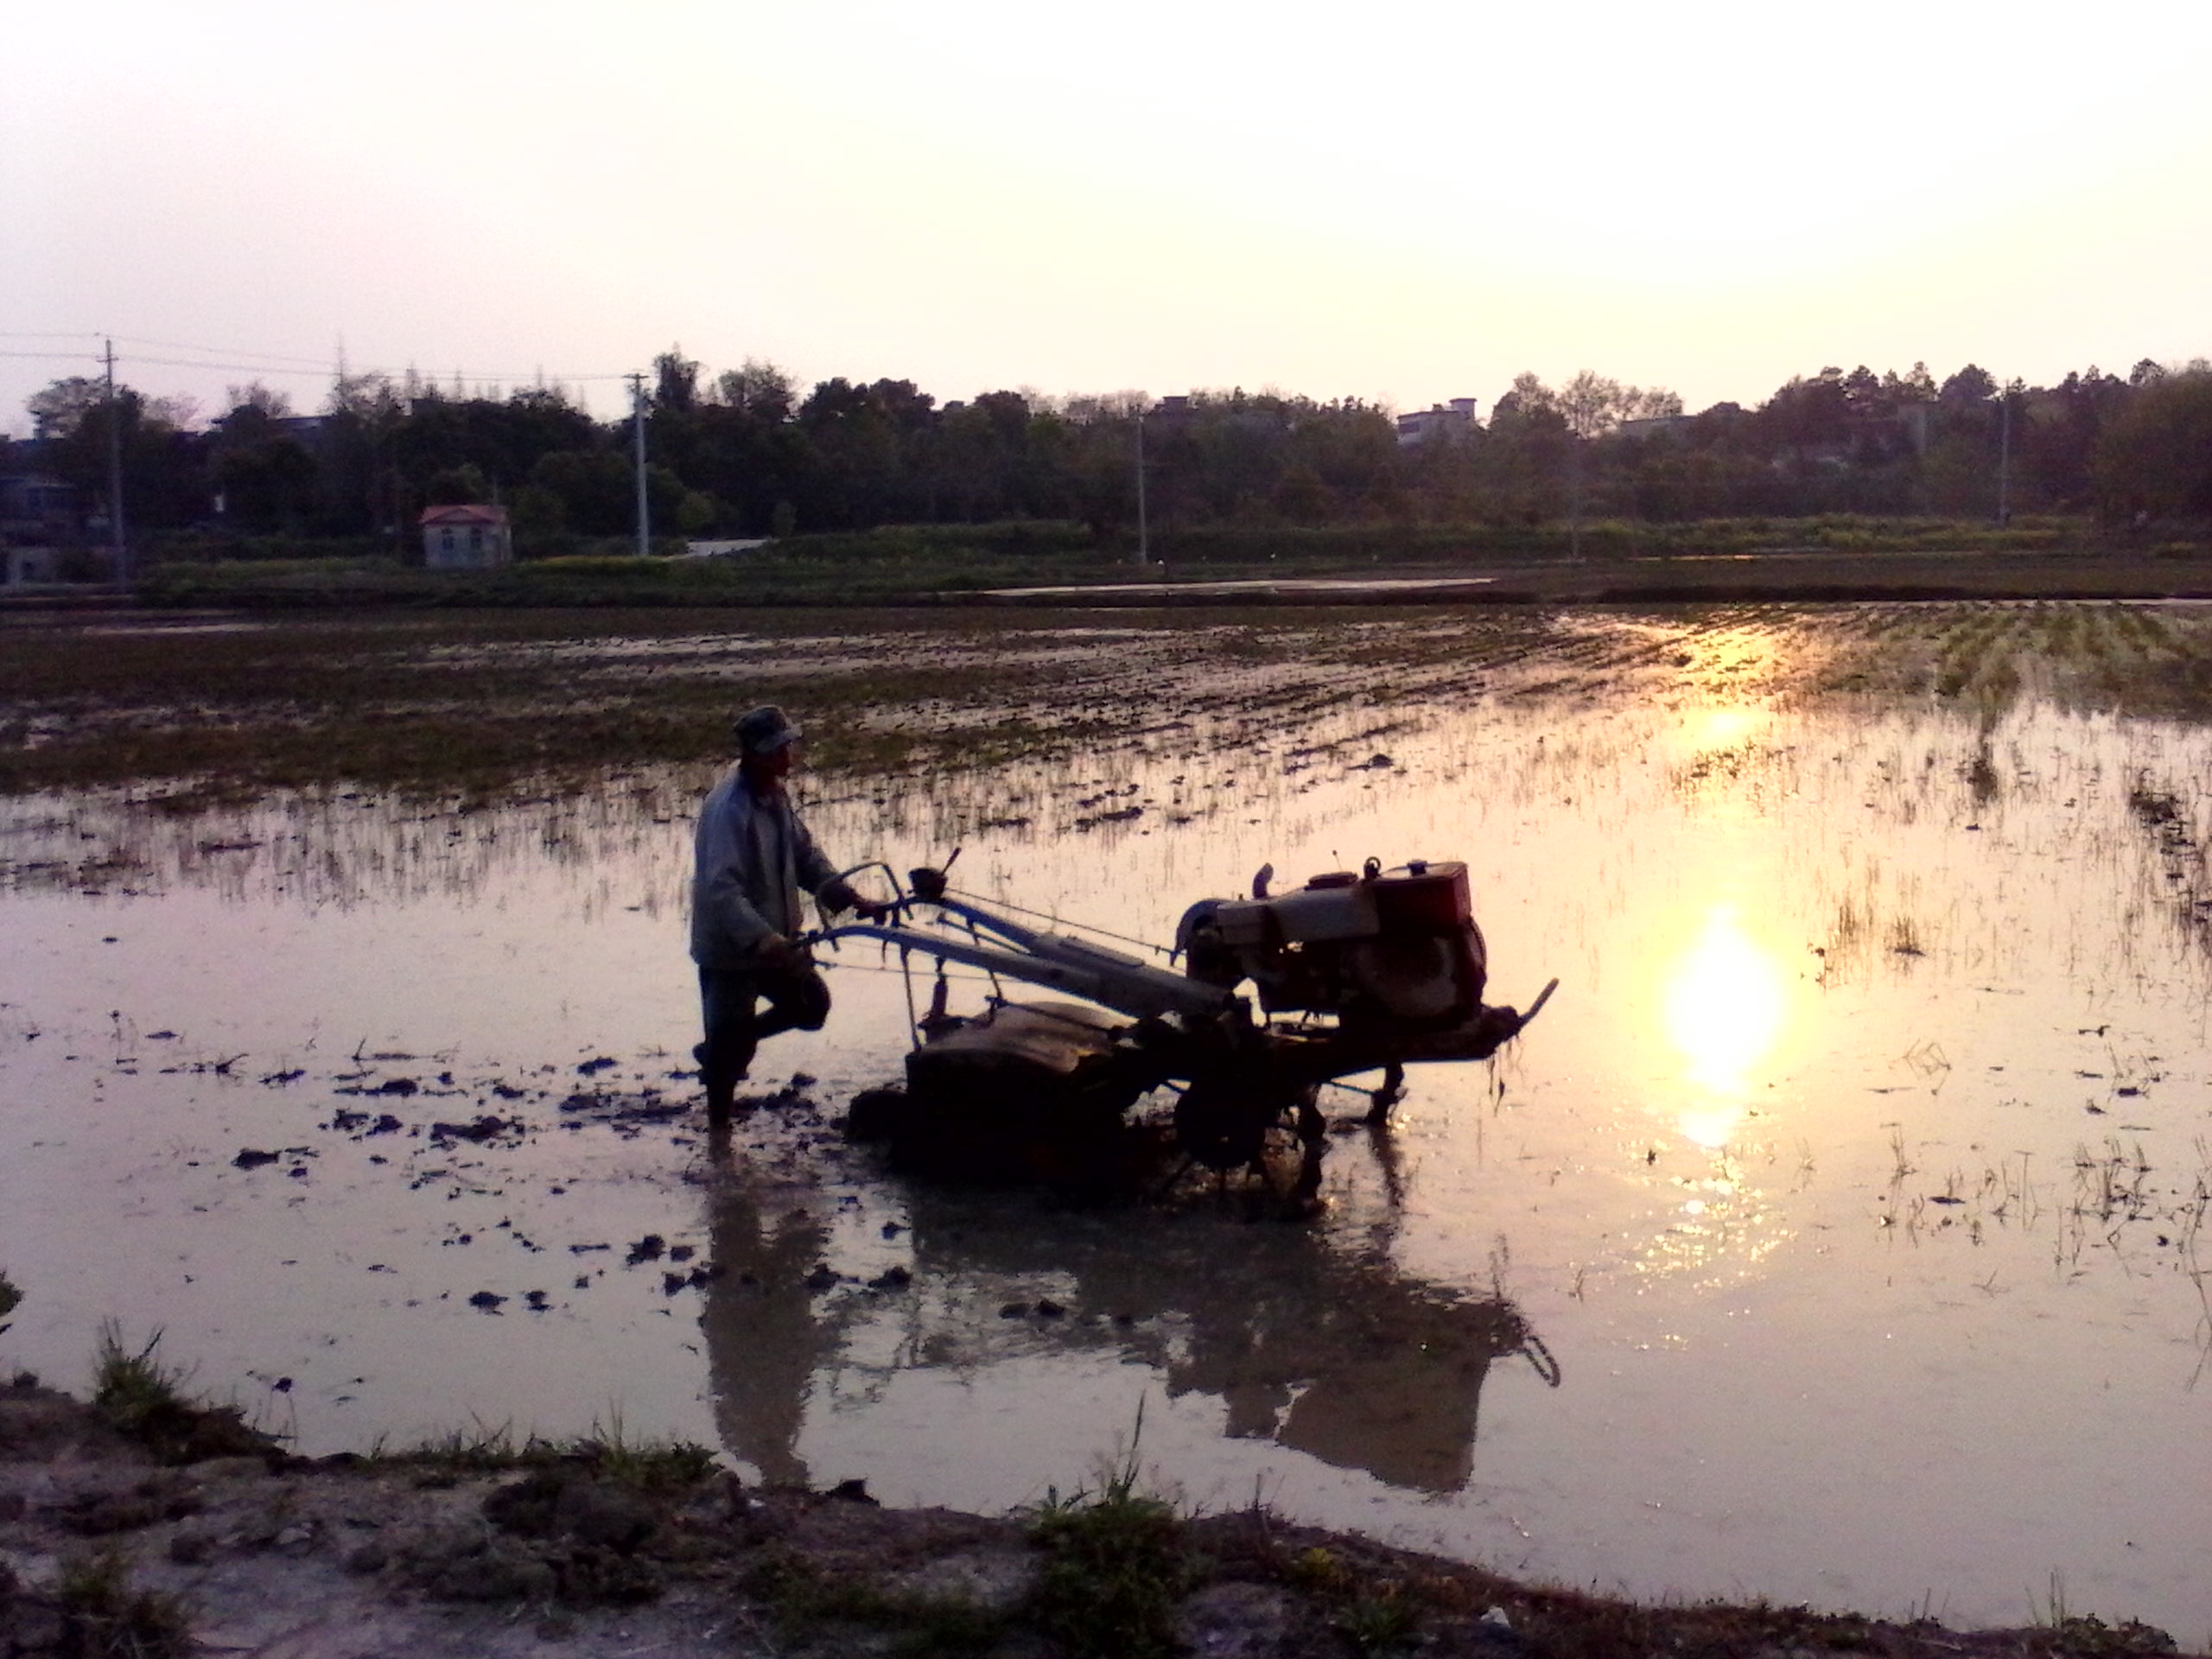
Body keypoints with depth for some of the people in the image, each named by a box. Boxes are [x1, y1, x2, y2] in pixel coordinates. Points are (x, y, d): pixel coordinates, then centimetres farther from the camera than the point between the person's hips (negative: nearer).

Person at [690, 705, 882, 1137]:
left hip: (774, 938, 9)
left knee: (812, 1005, 18)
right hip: (730, 947, -9)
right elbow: (721, 888, -33)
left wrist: (850, 898, -1)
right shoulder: (729, 808, -26)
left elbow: (804, 855, 11)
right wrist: (761, 939, -44)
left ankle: (722, 1048, 32)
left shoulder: (776, 793, 3)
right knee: (729, 1044, 1)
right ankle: (719, 1130, 18)